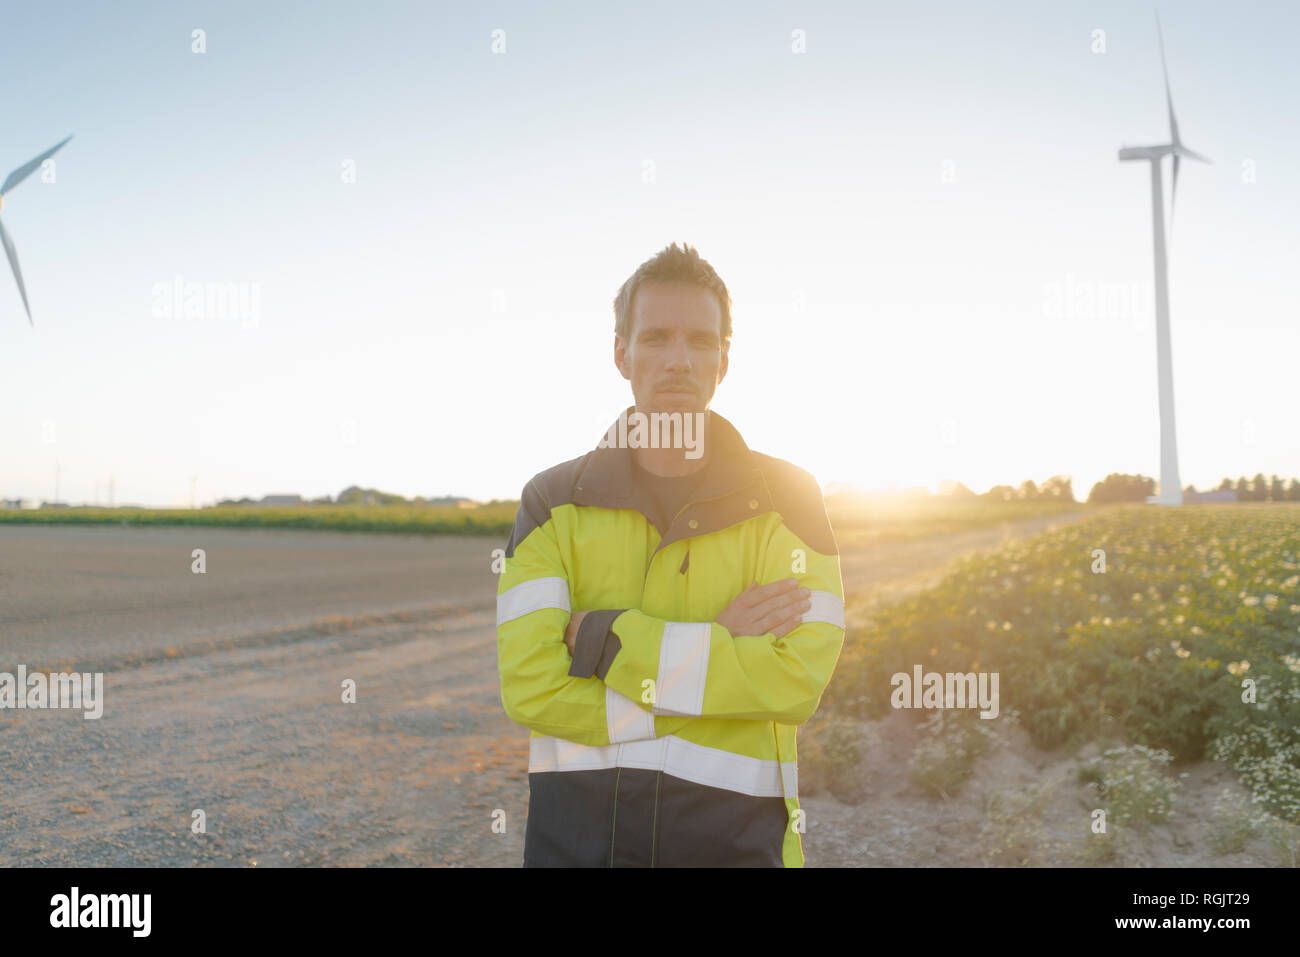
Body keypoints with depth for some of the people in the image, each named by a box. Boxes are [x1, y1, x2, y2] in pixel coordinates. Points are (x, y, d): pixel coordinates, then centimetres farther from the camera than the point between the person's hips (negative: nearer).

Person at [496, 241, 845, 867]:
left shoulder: (784, 499, -1)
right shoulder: (554, 504, 1)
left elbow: (799, 680, -15)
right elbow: (530, 686, -11)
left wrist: (604, 637, -15)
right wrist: (719, 651, -13)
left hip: (733, 835, 0)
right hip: (574, 831, 1)